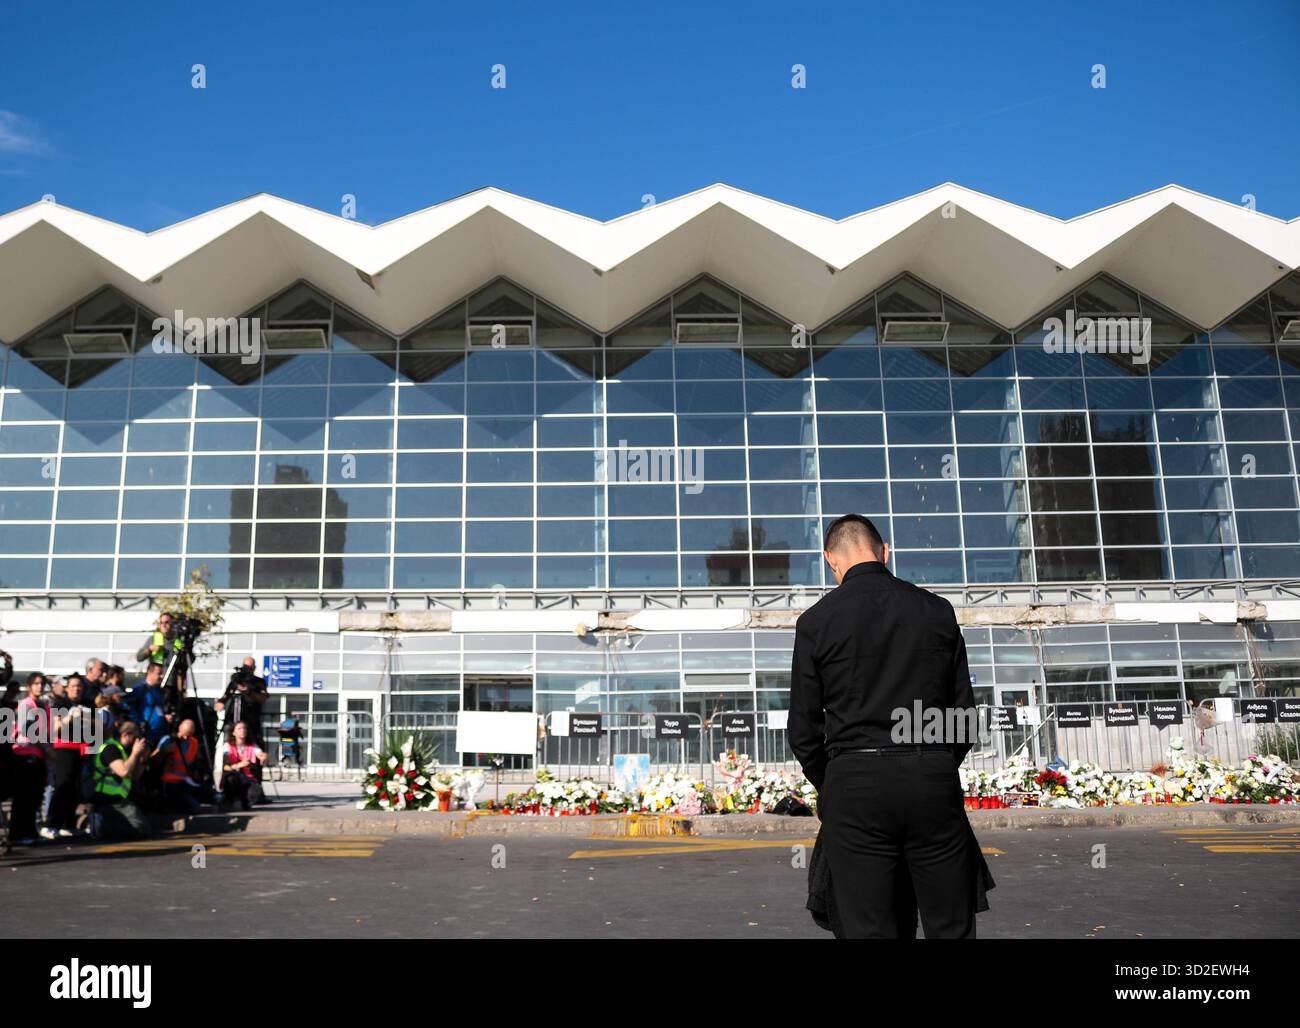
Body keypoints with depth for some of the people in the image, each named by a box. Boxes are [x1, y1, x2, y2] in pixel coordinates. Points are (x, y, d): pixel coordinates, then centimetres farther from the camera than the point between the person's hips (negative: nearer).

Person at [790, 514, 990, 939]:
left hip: (854, 783, -2)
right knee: (951, 927, 9)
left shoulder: (816, 621, 0)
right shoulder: (937, 611, 7)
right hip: (933, 779, 2)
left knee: (869, 929, 4)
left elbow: (804, 728, 2)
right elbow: (964, 711, 10)